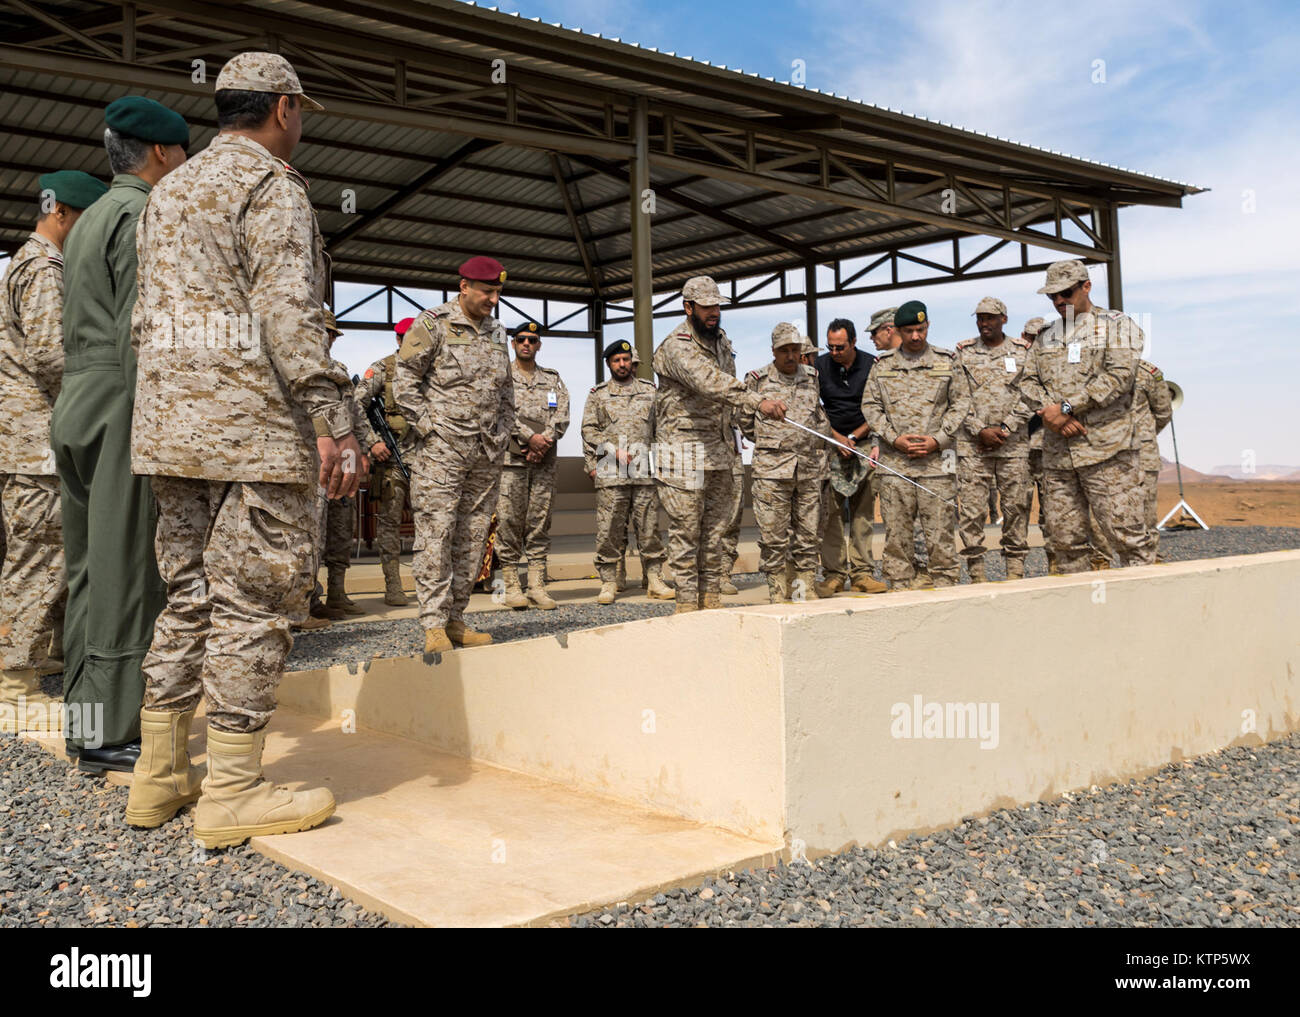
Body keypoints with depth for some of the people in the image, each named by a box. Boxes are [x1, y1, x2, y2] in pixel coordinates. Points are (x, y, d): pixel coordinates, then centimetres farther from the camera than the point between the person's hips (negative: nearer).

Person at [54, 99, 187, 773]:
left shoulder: (88, 221, 22)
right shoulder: (142, 216, -8)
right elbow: (138, 333, -17)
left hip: (76, 409, 10)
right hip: (123, 411, -10)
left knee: (91, 571, 12)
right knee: (127, 575, -6)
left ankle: (84, 717, 18)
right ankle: (111, 734, -2)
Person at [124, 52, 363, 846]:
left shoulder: (168, 191, 22)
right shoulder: (270, 184, -5)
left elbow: (148, 316, 21)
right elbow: (288, 310, -17)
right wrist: (333, 421, -19)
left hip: (171, 421, 9)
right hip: (253, 422, -9)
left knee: (190, 594, 13)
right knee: (254, 600, -5)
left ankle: (159, 777, 18)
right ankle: (232, 791, -1)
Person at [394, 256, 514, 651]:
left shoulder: (497, 332, 17)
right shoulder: (433, 324, -2)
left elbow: (506, 389, 24)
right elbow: (404, 380, -6)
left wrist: (503, 432, 13)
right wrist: (426, 426, -10)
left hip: (487, 454, 6)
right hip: (443, 450, -6)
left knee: (472, 537, 6)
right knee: (436, 534, -8)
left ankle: (455, 619, 12)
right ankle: (434, 625, -6)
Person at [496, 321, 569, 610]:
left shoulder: (553, 379, 17)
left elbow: (562, 416, 5)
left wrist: (544, 442, -10)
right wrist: (530, 437, -16)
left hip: (544, 460, 3)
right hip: (510, 459, -3)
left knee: (540, 522, 2)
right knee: (509, 521, -5)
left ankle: (537, 585, 5)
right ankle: (511, 585, 1)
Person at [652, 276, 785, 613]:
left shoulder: (721, 340, 14)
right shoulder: (678, 346, -15)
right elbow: (710, 382, -32)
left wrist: (733, 432, 18)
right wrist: (758, 402, -42)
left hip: (720, 449, 8)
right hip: (685, 451, -8)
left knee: (715, 528, 11)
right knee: (685, 530, -3)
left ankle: (711, 598, 18)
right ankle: (687, 602, 2)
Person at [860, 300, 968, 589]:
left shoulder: (946, 361, 8)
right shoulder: (883, 365, 10)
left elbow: (960, 404, 7)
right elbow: (870, 406, 9)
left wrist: (938, 440, -6)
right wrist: (894, 438, -5)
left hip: (936, 459, -1)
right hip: (894, 460, 1)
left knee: (940, 527, -2)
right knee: (896, 530, 2)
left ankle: (945, 585, 6)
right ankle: (900, 587, 10)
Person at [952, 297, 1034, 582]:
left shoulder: (1023, 351, 9)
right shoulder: (963, 353, 9)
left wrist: (1005, 429, -9)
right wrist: (981, 430, -10)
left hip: (1013, 443, 1)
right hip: (972, 444, 0)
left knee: (1016, 506, 2)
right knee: (971, 508, -4)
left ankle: (1016, 567, 11)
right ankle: (976, 571, 2)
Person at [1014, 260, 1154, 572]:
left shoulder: (1117, 325, 5)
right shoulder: (1046, 335, 21)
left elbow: (1119, 376, -9)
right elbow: (1027, 380, 12)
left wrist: (1066, 408, -13)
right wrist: (1049, 412, -8)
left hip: (1105, 451, -5)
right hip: (1057, 453, 5)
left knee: (1124, 532, -8)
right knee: (1065, 539, 6)